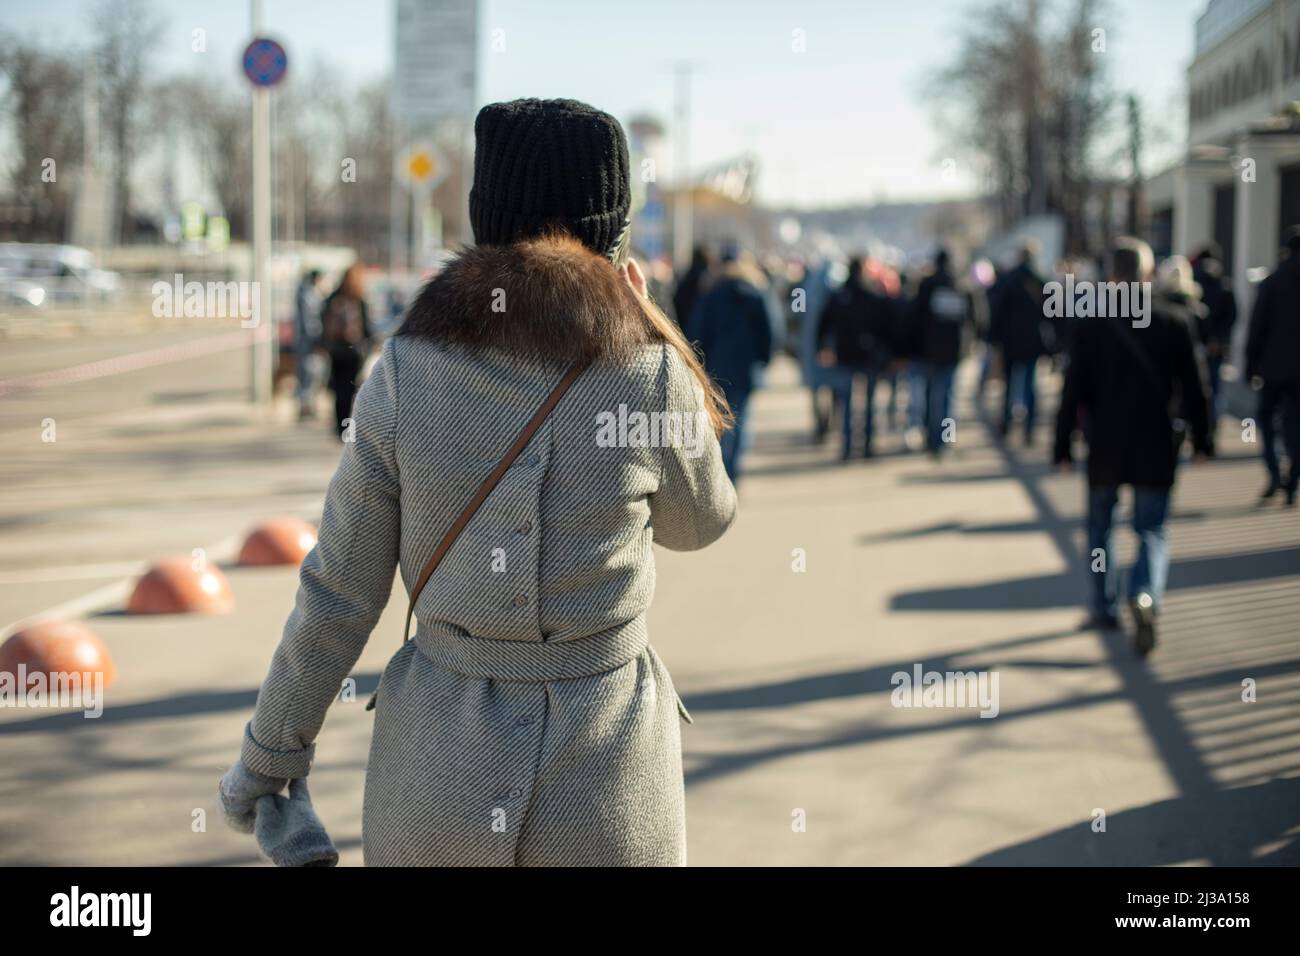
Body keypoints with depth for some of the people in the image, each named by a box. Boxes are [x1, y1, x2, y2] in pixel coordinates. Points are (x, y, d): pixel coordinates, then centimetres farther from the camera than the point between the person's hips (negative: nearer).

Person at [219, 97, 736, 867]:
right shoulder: (652, 375, -11)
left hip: (438, 769, 1)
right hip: (607, 775, -1)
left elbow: (337, 598, -4)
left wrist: (270, 754, 9)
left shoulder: (406, 375, -8)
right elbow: (700, 521, 10)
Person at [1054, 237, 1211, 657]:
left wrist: (1063, 445, 2)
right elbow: (1193, 386, 0)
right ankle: (1146, 596, -21)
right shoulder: (1175, 320, -4)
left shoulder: (1091, 323, -6)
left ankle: (1106, 608, 24)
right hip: (1155, 449, 0)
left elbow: (1074, 389, -5)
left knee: (1100, 527, 18)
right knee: (1151, 531, 5)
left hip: (1105, 448, 0)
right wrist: (1201, 438, 11)